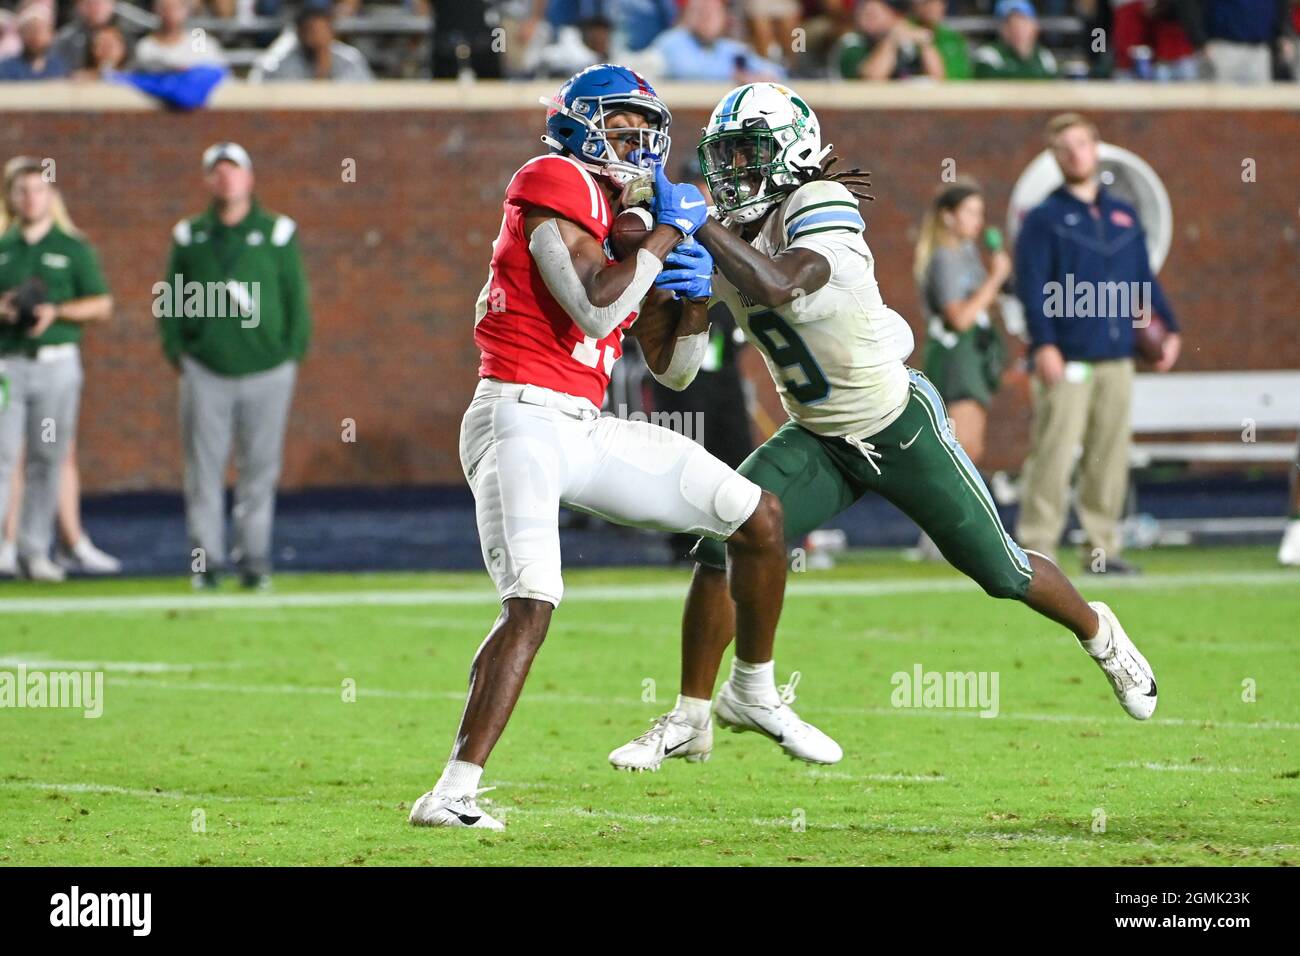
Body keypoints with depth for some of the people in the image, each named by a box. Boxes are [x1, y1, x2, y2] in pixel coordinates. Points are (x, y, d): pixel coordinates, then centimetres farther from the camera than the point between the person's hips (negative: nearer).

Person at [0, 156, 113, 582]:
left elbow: (103, 305, 4)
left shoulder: (73, 247, 7)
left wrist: (56, 311, -10)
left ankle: (35, 551, 7)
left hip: (57, 365, 0)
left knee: (47, 459, 2)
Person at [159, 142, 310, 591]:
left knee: (260, 468, 1)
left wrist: (293, 353, 2)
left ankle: (254, 558, 7)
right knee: (204, 466, -2)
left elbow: (296, 298, 7)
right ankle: (206, 558, 3)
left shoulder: (278, 233, 5)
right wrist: (176, 352, 3)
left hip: (267, 369, -1)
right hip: (205, 372, 1)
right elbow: (169, 298, 11)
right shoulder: (189, 236, 8)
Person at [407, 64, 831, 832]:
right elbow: (595, 310, -21)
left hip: (588, 428, 8)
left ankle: (756, 694, 30)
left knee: (759, 517, 11)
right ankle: (453, 793, -28)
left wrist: (695, 292, 2)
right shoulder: (555, 184, -8)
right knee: (532, 603, -25)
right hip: (522, 416, -8)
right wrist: (668, 234, -11)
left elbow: (673, 368, 20)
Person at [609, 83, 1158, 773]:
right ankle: (689, 721, -2)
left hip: (901, 425, -6)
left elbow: (777, 287, -42)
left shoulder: (819, 206, -24)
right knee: (722, 549, -13)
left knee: (1002, 571, 8)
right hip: (818, 442, 6)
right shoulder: (725, 240, -2)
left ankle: (1100, 634, 38)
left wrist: (701, 226, -33)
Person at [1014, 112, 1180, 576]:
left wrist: (1169, 328, 12)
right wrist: (1043, 345, -18)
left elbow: (1146, 280, 22)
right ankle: (1037, 549, -8)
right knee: (1053, 455, -9)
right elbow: (1032, 287, -7)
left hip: (1116, 360, 5)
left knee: (1110, 455, 6)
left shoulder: (1125, 217, 17)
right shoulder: (1044, 220, 1)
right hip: (1067, 362, -5)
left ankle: (1103, 547, 11)